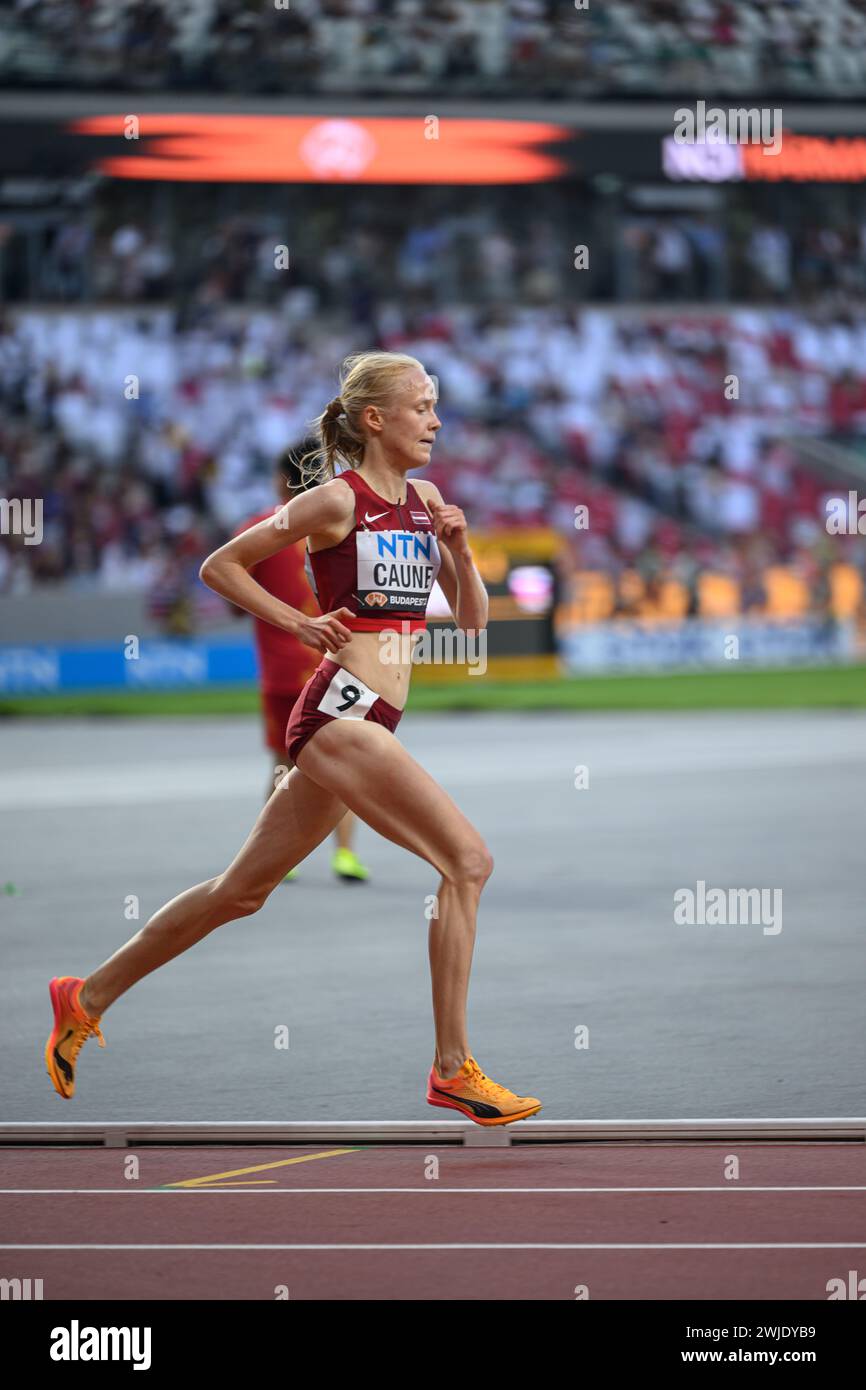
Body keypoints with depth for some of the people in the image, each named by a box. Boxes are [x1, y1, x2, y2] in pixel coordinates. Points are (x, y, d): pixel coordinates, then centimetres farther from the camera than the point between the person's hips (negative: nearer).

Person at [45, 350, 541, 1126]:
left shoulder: (426, 502, 14)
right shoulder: (338, 500, -7)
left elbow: (473, 618, 17)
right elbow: (220, 565, 0)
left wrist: (460, 551, 0)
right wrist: (298, 624, -8)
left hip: (363, 725, 8)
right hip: (342, 711, -8)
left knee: (243, 890, 14)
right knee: (467, 861, -15)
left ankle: (88, 998, 24)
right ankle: (453, 1070, -14)